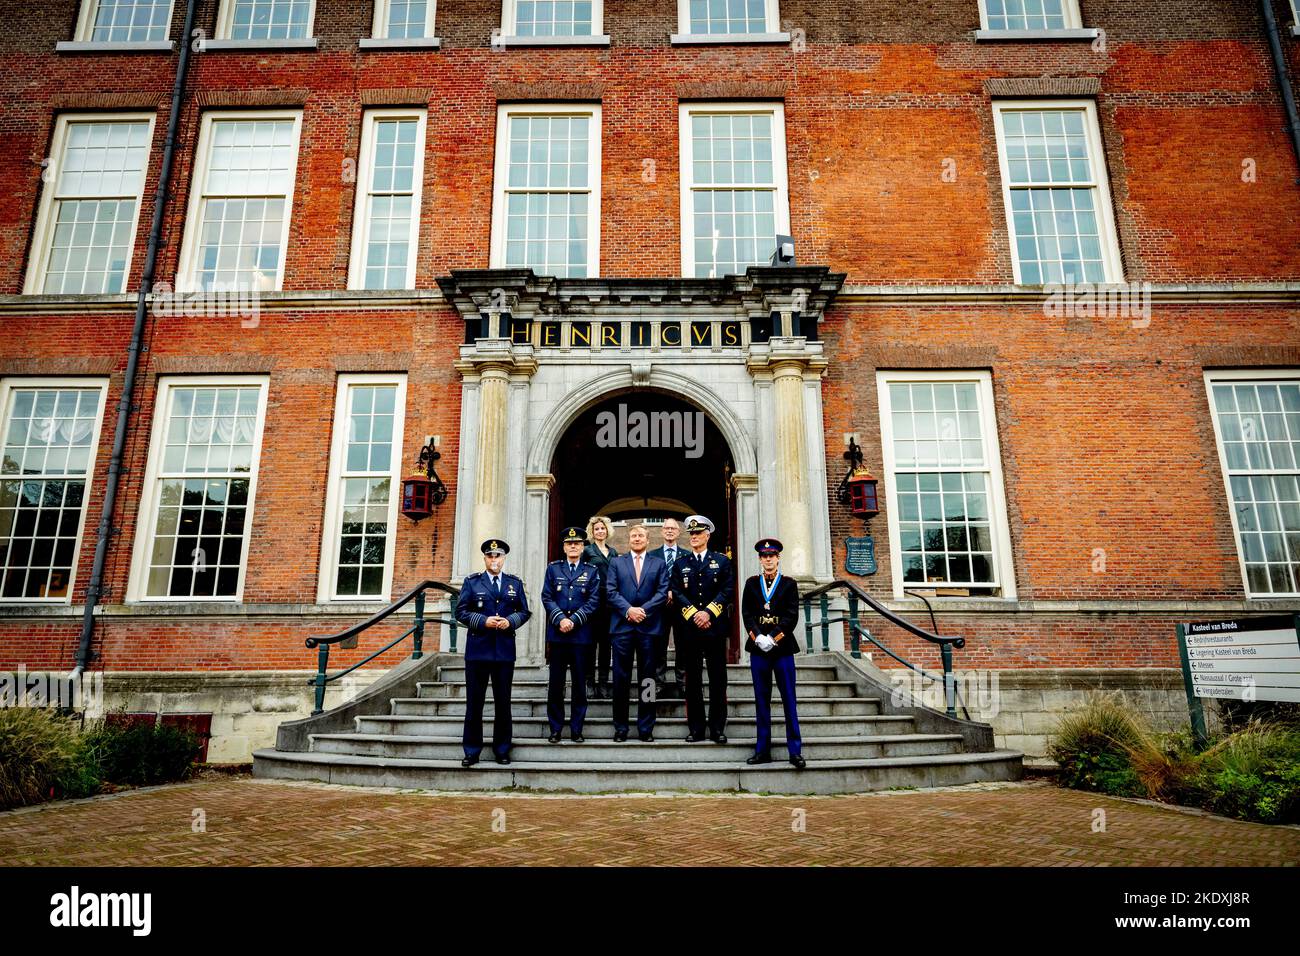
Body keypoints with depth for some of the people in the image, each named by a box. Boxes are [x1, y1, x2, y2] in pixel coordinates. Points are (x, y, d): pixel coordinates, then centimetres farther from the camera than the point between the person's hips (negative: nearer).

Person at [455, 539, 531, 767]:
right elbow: (461, 612, 1)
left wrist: (510, 621, -10)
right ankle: (472, 750, 12)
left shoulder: (515, 583, 10)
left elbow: (524, 612, 10)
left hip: (505, 650, 2)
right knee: (474, 701, 2)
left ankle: (502, 750, 18)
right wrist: (483, 621, -14)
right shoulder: (471, 582, 5)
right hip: (477, 649, -1)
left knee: (503, 701, 7)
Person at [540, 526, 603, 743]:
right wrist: (561, 619, -11)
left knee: (580, 683, 3)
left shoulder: (592, 571, 8)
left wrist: (573, 620, -11)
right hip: (557, 633, 0)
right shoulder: (553, 568, 10)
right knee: (556, 683, 3)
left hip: (581, 634, 0)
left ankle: (576, 730, 12)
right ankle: (555, 729, 12)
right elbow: (547, 597, 2)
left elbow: (594, 601, -1)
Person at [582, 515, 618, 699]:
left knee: (606, 642, 6)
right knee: (591, 641, -2)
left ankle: (603, 683, 12)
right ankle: (590, 682, 4)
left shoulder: (613, 552, 16)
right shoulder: (587, 550, 2)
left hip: (610, 601, 4)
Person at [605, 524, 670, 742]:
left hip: (648, 626, 0)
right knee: (621, 678, 2)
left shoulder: (659, 564, 11)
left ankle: (646, 728, 11)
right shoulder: (616, 562, 12)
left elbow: (662, 593, 1)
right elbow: (610, 591, 1)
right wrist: (628, 609, -12)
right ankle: (620, 728, 11)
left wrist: (643, 610, -11)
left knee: (647, 679, 4)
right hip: (622, 626, 0)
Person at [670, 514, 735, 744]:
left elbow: (728, 590, -2)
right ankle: (696, 728, 10)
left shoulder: (721, 561, 7)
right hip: (689, 628, 1)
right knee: (692, 679, 4)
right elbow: (677, 593, 3)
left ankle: (717, 728, 9)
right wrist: (693, 614, -10)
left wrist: (708, 612, -13)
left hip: (716, 627, -1)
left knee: (718, 679, 2)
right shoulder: (680, 564, 12)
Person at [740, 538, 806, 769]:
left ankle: (795, 750, 5)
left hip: (782, 647, -2)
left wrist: (773, 638, -13)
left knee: (789, 699, 0)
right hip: (758, 648, 2)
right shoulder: (752, 584, 11)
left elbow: (792, 615, -4)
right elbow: (746, 613, 3)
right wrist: (758, 637, -12)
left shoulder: (789, 584, 5)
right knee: (761, 700, 6)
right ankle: (763, 750, 12)